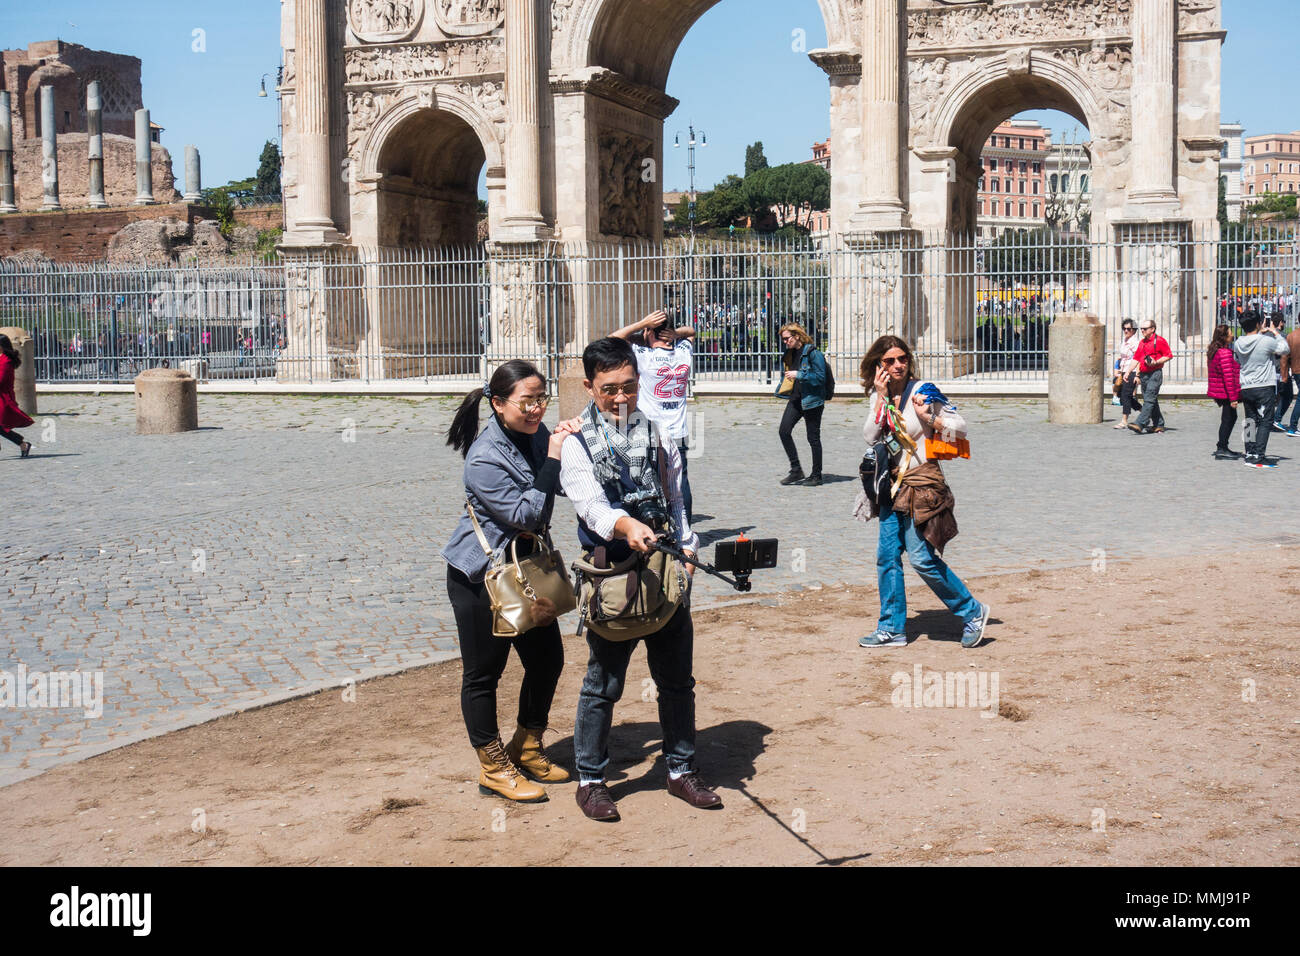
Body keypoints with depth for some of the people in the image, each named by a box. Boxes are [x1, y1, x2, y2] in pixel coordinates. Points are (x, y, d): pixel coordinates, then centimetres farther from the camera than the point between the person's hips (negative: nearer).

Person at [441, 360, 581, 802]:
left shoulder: (534, 434, 0)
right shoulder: (485, 458, -24)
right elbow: (525, 515, -25)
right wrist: (553, 458, -27)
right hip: (481, 575, -8)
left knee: (547, 658, 11)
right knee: (483, 671, 2)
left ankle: (527, 749, 30)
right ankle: (494, 768, 16)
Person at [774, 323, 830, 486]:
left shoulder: (813, 353, -12)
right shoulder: (789, 354, 12)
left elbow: (820, 376, -17)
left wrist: (798, 375, -20)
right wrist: (782, 388, 13)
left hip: (811, 400, -7)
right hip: (795, 399, 7)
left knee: (813, 437, 0)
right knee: (784, 430, -6)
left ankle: (816, 475, 11)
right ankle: (796, 471, 2)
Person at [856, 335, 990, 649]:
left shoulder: (923, 391, -9)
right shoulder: (879, 395, 7)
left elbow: (960, 427, -7)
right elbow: (870, 437, -6)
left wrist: (928, 416, -20)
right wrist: (881, 398, -12)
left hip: (922, 484, -6)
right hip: (893, 484, 6)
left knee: (922, 559, -8)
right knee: (887, 557, 5)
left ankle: (972, 612, 8)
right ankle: (892, 630, 13)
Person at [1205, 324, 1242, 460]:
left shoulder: (1213, 352, 10)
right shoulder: (1225, 353, -20)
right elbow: (1228, 377, -22)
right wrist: (1233, 398, -21)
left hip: (1218, 391, 10)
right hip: (1226, 393, -10)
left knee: (1230, 418, 18)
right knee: (1228, 419, -1)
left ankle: (1222, 447, 24)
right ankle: (1221, 450, 2)